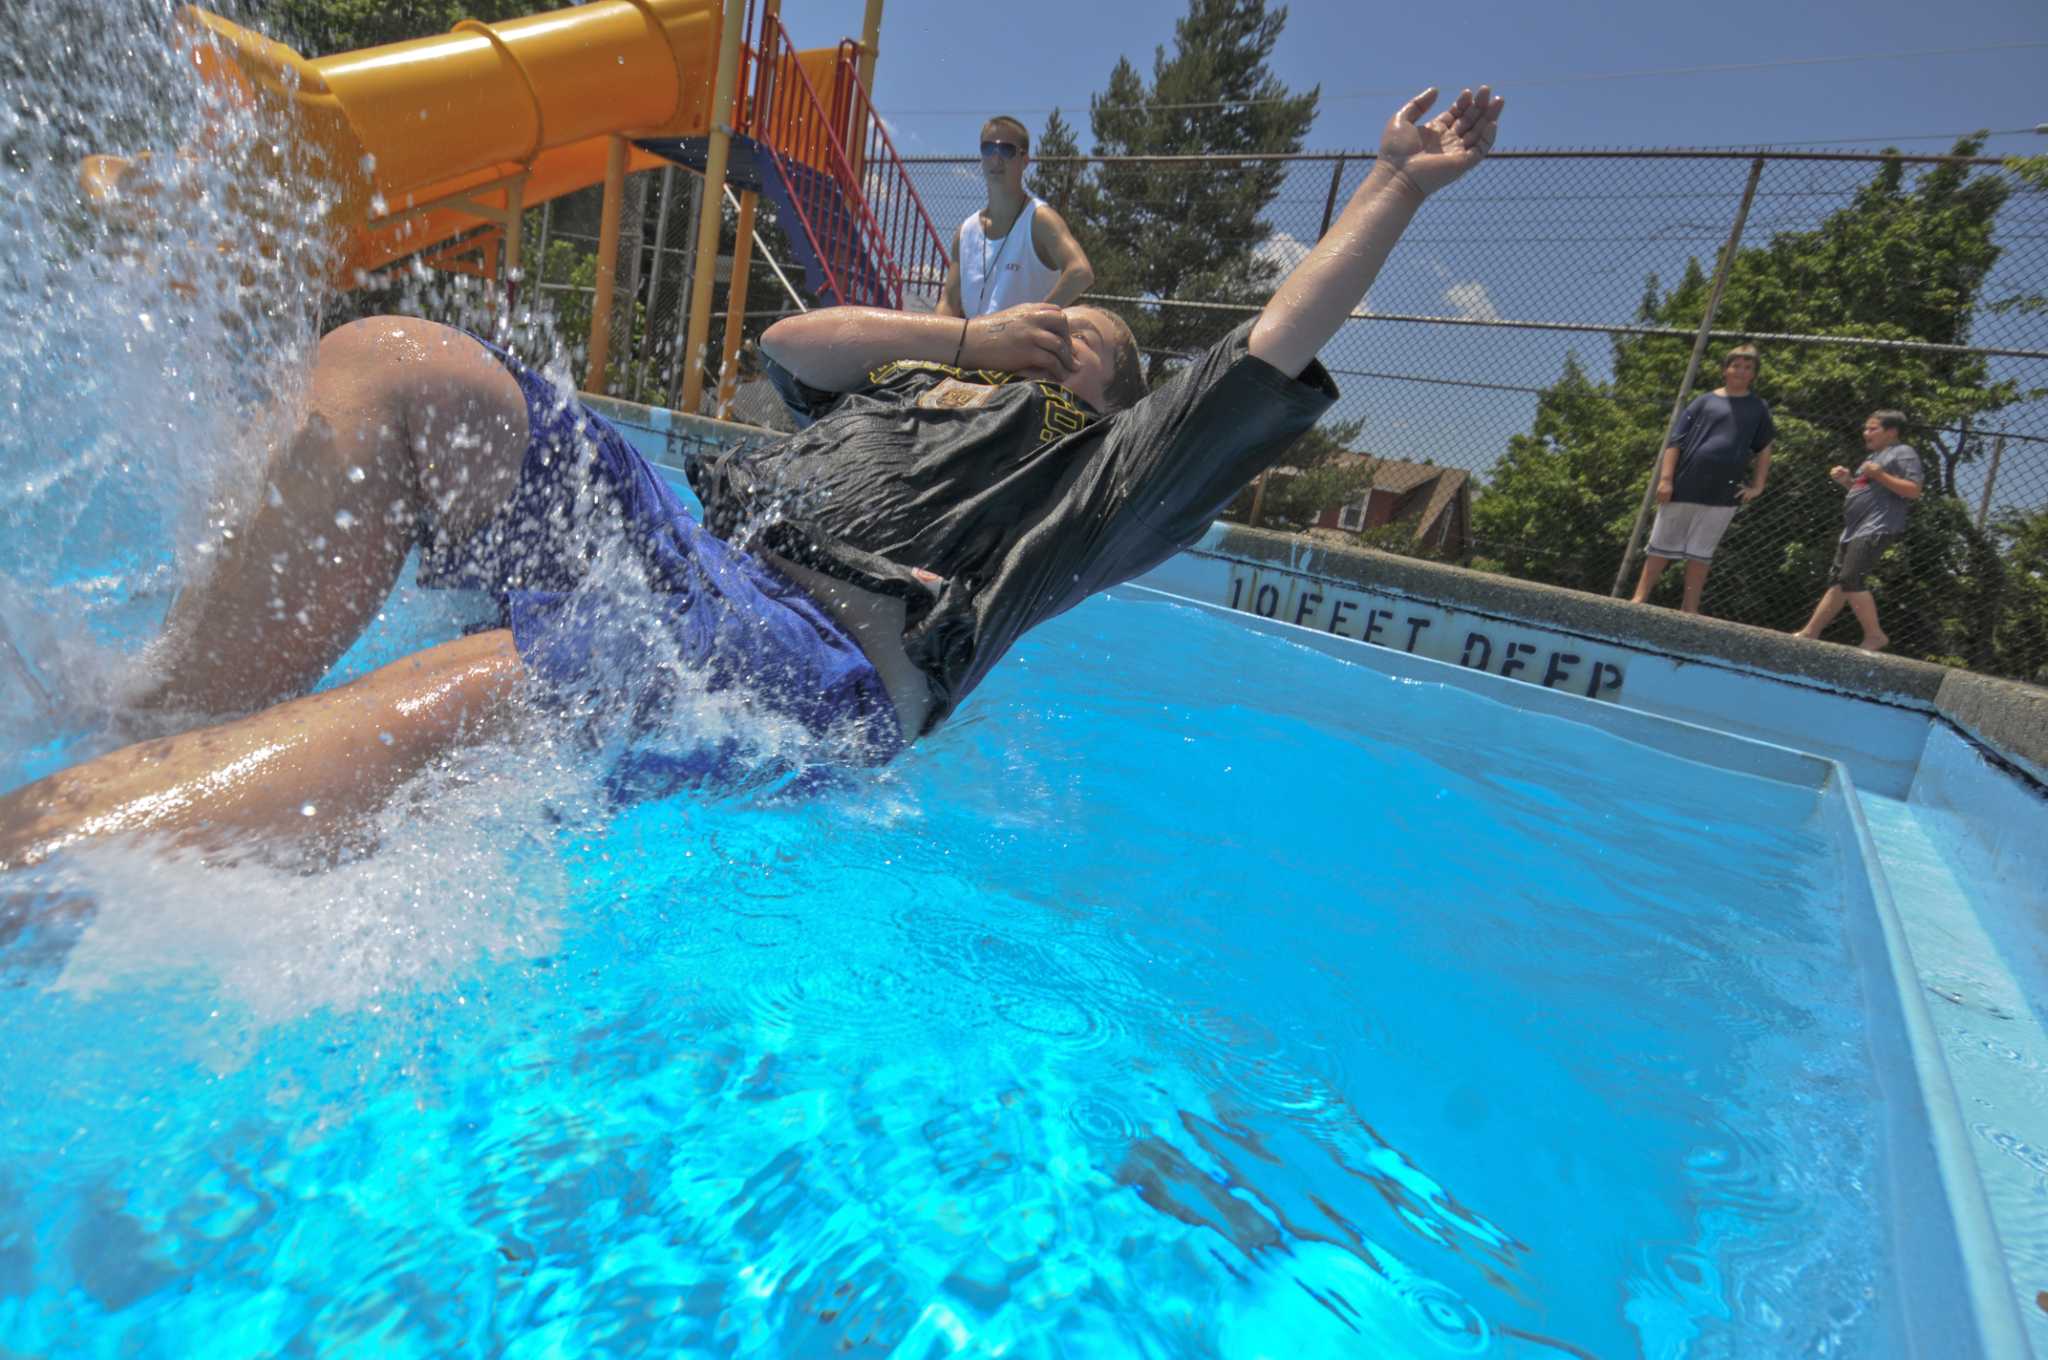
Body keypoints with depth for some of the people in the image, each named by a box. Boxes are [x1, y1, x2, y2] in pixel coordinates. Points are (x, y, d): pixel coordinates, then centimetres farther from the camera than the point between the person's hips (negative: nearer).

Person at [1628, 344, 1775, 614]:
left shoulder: (1758, 408, 12)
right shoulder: (1705, 401, 6)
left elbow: (1765, 449, 18)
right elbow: (1676, 441, 2)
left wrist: (1757, 486, 9)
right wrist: (1665, 478, -8)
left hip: (1723, 493, 1)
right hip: (1684, 486, -1)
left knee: (1700, 553, 5)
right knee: (1662, 545, 3)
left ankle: (1689, 609, 9)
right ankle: (1639, 599, 7)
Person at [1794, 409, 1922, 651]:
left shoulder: (1903, 453, -4)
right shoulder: (1875, 456, 24)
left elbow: (1913, 490, -14)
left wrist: (1880, 475, -20)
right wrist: (1847, 481, 13)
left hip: (1877, 529, -10)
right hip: (1855, 528, 10)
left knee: (1851, 579, -18)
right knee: (1837, 582, 8)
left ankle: (1874, 635, -11)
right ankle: (1810, 632, 10)